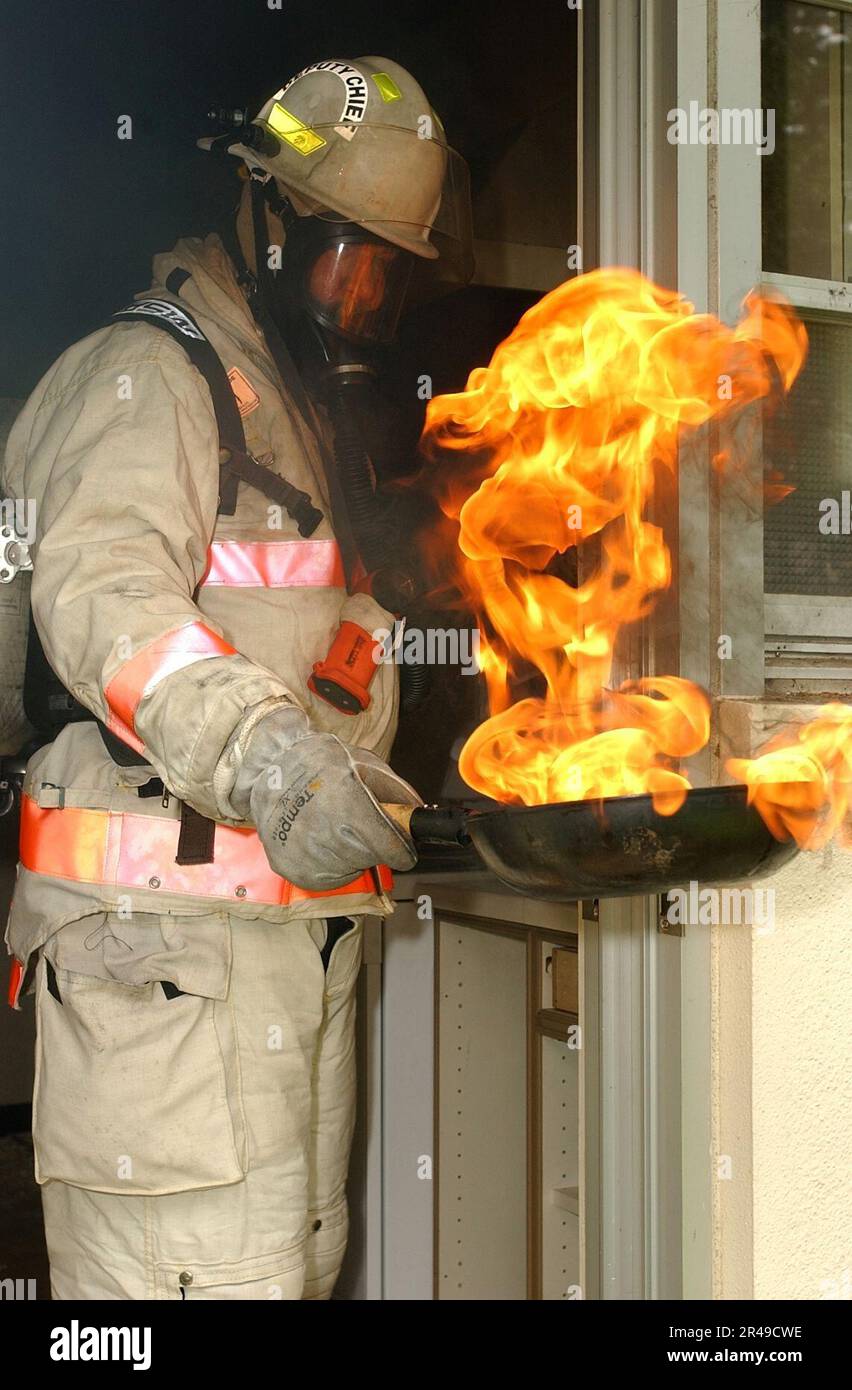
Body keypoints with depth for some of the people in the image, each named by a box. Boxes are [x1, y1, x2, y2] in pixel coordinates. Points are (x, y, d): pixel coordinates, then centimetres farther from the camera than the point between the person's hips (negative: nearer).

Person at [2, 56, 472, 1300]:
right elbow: (102, 593, -23)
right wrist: (266, 759, -36)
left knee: (299, 1256, 13)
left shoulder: (302, 408, 25)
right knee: (198, 1269, -10)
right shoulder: (149, 376, -5)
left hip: (298, 922, 9)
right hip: (166, 929, -9)